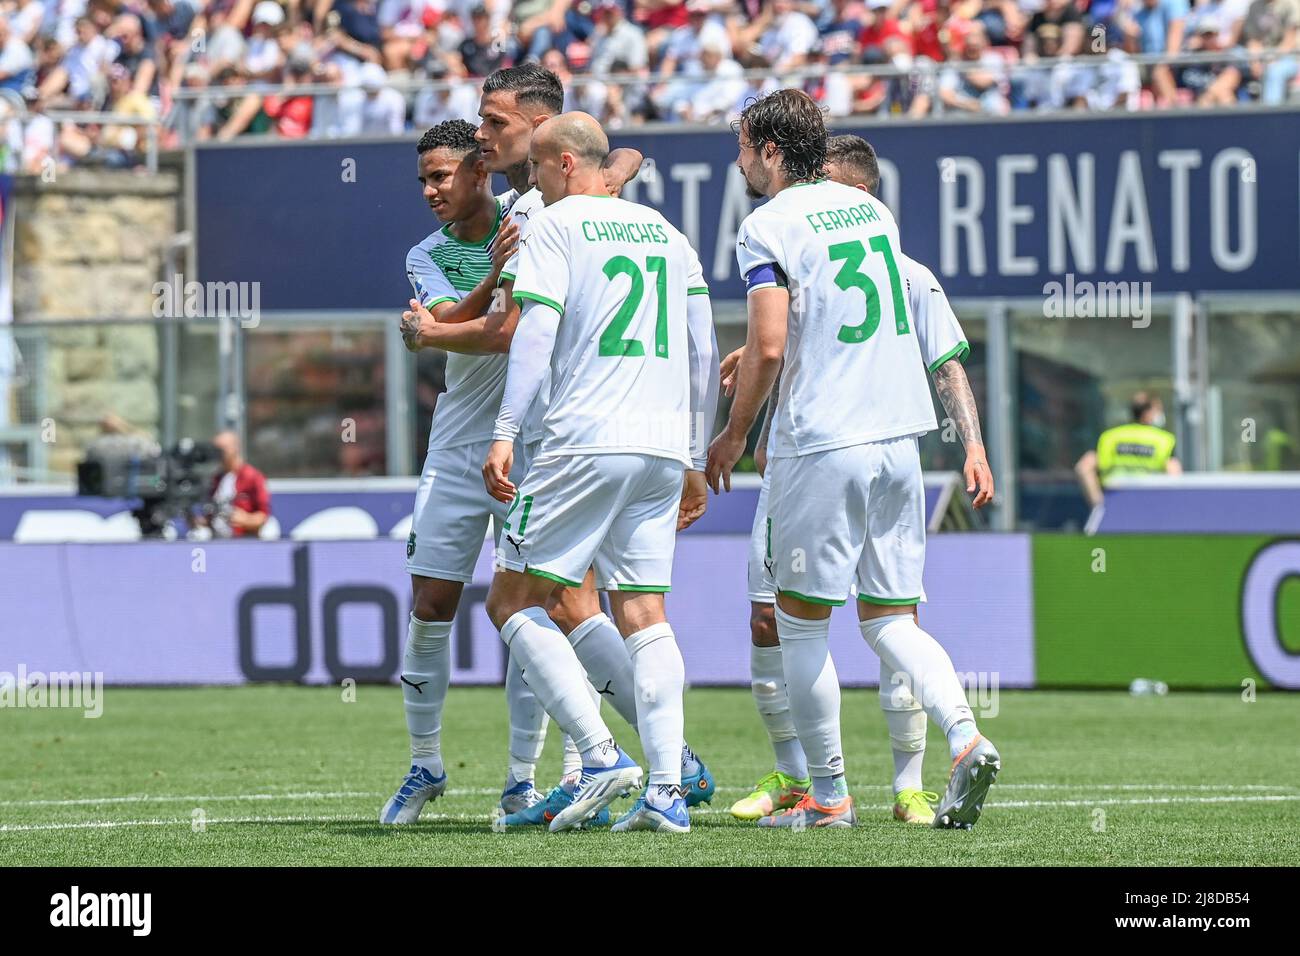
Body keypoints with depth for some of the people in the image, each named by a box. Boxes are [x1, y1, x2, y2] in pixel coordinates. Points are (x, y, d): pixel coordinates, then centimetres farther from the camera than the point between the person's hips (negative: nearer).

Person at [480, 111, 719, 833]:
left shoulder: (555, 226, 0)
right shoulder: (665, 232, 18)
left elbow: (536, 331, -12)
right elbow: (704, 354, 18)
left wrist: (505, 433, -14)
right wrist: (696, 461, 23)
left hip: (586, 442, -6)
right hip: (664, 448, 6)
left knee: (513, 602, 1)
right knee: (643, 614, 8)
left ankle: (602, 756, -12)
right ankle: (667, 792, -3)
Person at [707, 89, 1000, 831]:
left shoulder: (769, 227, -8)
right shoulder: (870, 208, 14)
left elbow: (769, 348, -15)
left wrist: (735, 433, -1)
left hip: (821, 443, -7)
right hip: (899, 434, 7)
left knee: (801, 624, 5)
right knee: (890, 619, 10)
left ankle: (830, 795, 6)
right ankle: (966, 737, -12)